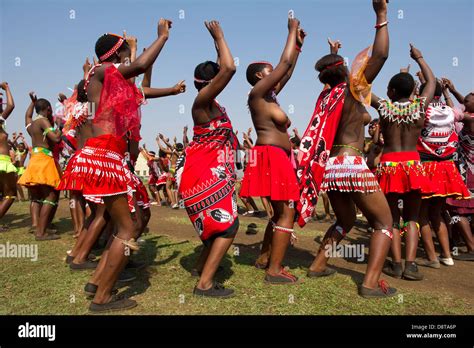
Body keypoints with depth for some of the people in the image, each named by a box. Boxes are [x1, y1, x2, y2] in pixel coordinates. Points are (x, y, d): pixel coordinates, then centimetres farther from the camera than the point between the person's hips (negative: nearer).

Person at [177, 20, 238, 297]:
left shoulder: (211, 102, 12)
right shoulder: (203, 100, -15)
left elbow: (224, 69, 28)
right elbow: (229, 68, -25)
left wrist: (218, 42, 26)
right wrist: (219, 37, -12)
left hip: (212, 174, 10)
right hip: (204, 174, -10)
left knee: (219, 222, 20)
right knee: (228, 224, -10)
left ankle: (203, 266, 36)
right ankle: (205, 284, -4)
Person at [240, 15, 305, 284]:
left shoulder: (269, 96, 18)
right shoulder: (257, 93, -7)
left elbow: (288, 71, 27)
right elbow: (285, 63, -7)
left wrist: (299, 45, 25)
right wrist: (293, 31, 4)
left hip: (279, 159, 10)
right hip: (271, 158, -10)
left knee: (281, 212, 16)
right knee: (287, 212, -10)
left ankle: (264, 258, 26)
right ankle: (274, 270, -5)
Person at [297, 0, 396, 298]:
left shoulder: (327, 95, 13)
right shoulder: (351, 91, -5)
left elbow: (332, 77, 37)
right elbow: (380, 55, -11)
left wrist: (333, 56, 46)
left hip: (329, 167, 8)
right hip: (351, 165, -7)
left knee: (345, 220, 25)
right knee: (384, 222, 4)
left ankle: (319, 264, 22)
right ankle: (371, 282, -6)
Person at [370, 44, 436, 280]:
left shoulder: (384, 106, -4)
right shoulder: (419, 106, 1)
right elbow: (432, 82, 20)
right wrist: (419, 58, 32)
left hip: (388, 165, -1)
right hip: (412, 164, 1)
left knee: (392, 217, 10)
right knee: (411, 218, 11)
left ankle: (396, 264, 6)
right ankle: (410, 265, 1)